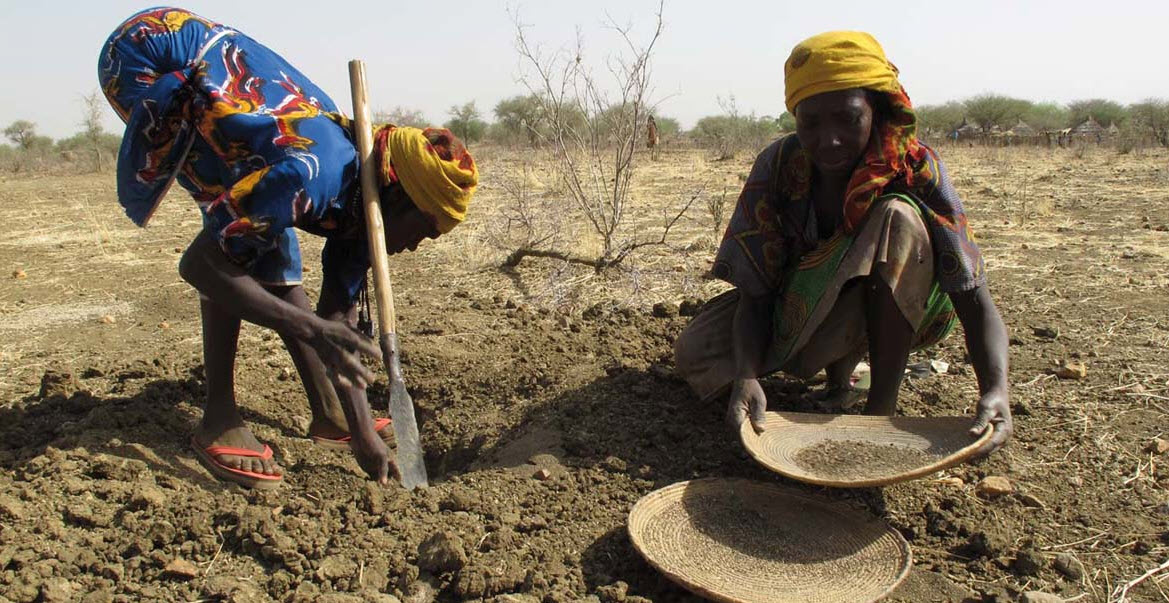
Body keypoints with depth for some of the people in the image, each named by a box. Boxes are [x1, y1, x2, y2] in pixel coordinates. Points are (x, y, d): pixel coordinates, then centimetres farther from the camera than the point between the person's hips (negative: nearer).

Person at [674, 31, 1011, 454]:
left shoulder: (916, 168, -24)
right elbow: (754, 291, -21)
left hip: (888, 308, -2)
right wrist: (747, 376, -40)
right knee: (694, 356, -18)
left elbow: (975, 298, -29)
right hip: (800, 304, 3)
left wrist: (995, 390, -48)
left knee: (898, 218, -33)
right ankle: (840, 364, 5)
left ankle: (882, 406, -24)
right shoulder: (779, 165, -20)